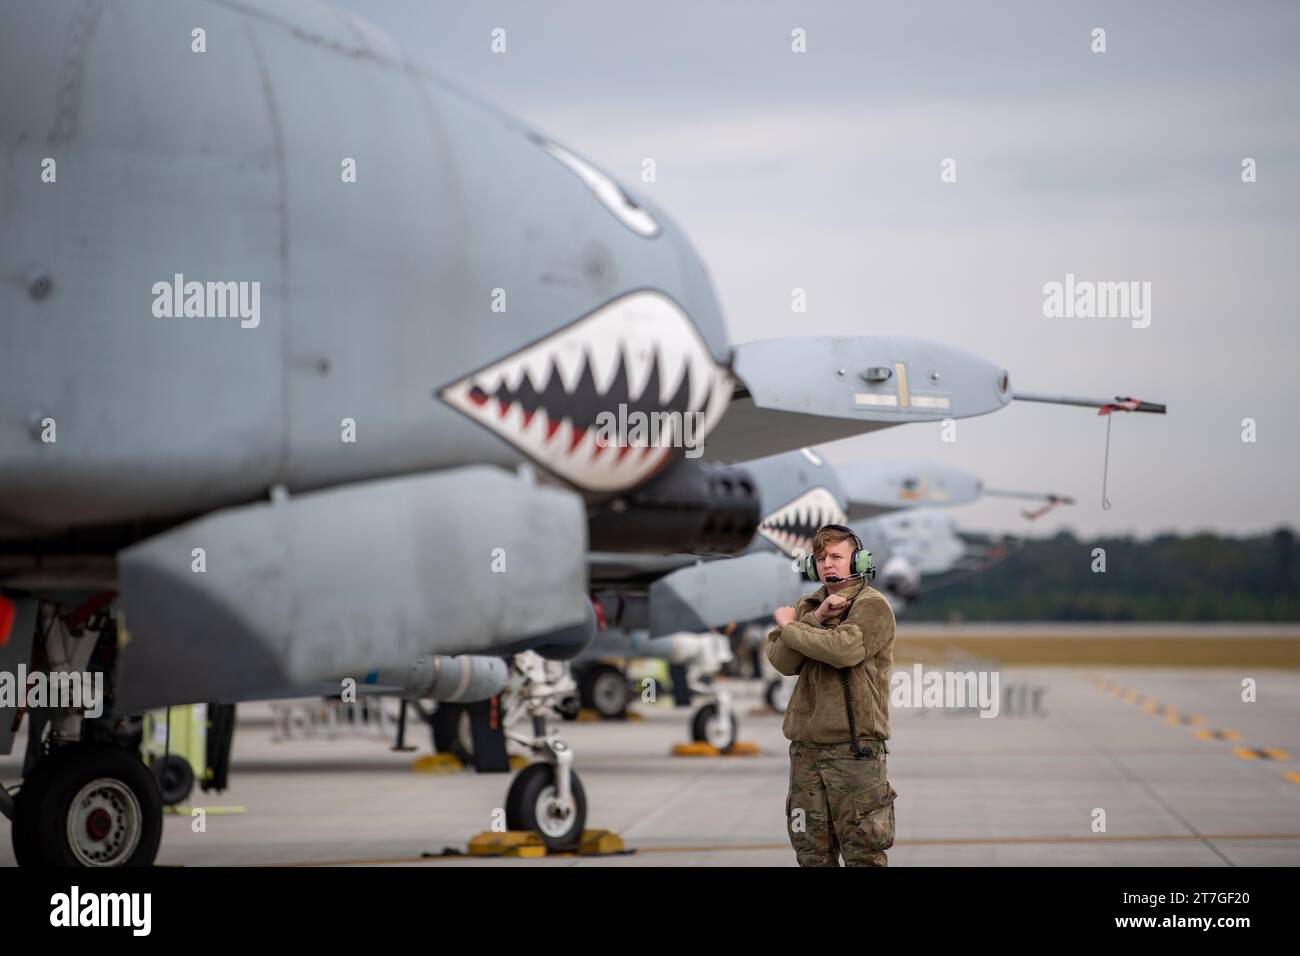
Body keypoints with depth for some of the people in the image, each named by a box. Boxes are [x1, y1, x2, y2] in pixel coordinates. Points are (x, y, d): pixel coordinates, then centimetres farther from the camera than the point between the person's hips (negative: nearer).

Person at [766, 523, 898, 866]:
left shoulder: (872, 606, -4)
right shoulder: (807, 606, 16)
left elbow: (843, 649, -21)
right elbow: (782, 661, 1)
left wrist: (790, 626, -6)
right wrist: (816, 618, -11)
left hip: (854, 748, -6)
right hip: (806, 747, 6)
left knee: (862, 853, -6)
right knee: (813, 853, 8)